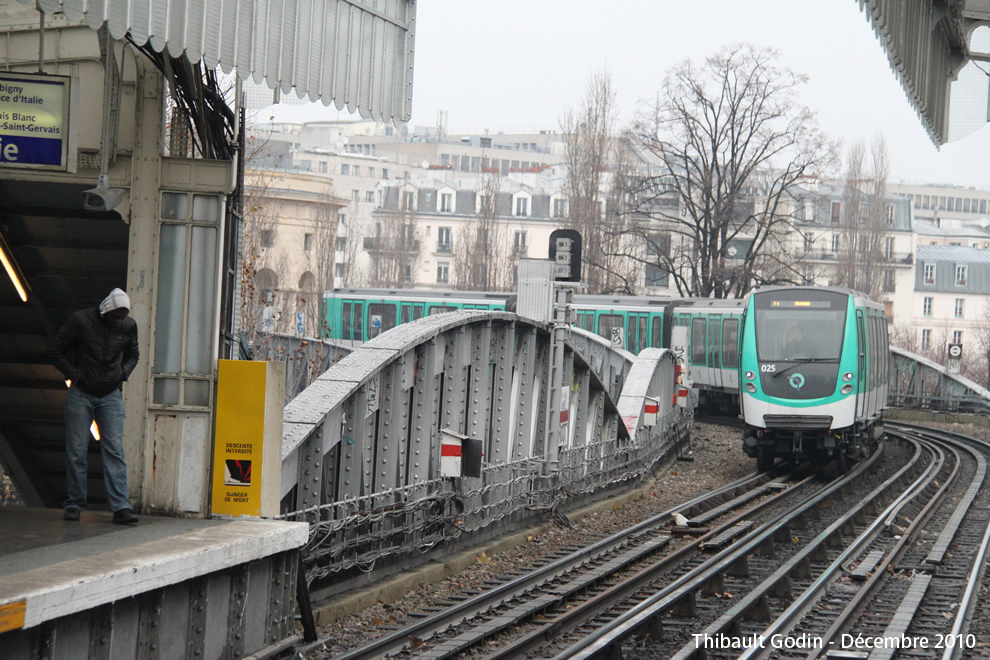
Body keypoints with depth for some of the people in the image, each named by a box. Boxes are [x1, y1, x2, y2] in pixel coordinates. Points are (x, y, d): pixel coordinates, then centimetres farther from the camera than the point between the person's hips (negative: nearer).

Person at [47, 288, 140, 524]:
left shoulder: (129, 326, 0)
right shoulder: (80, 320, -10)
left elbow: (132, 355, 20)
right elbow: (55, 351, -3)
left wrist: (122, 374, 3)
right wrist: (75, 375, -8)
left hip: (111, 396, 2)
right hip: (81, 394, -2)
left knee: (114, 450, -6)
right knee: (76, 451, -1)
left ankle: (121, 507, -11)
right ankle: (74, 504, 9)